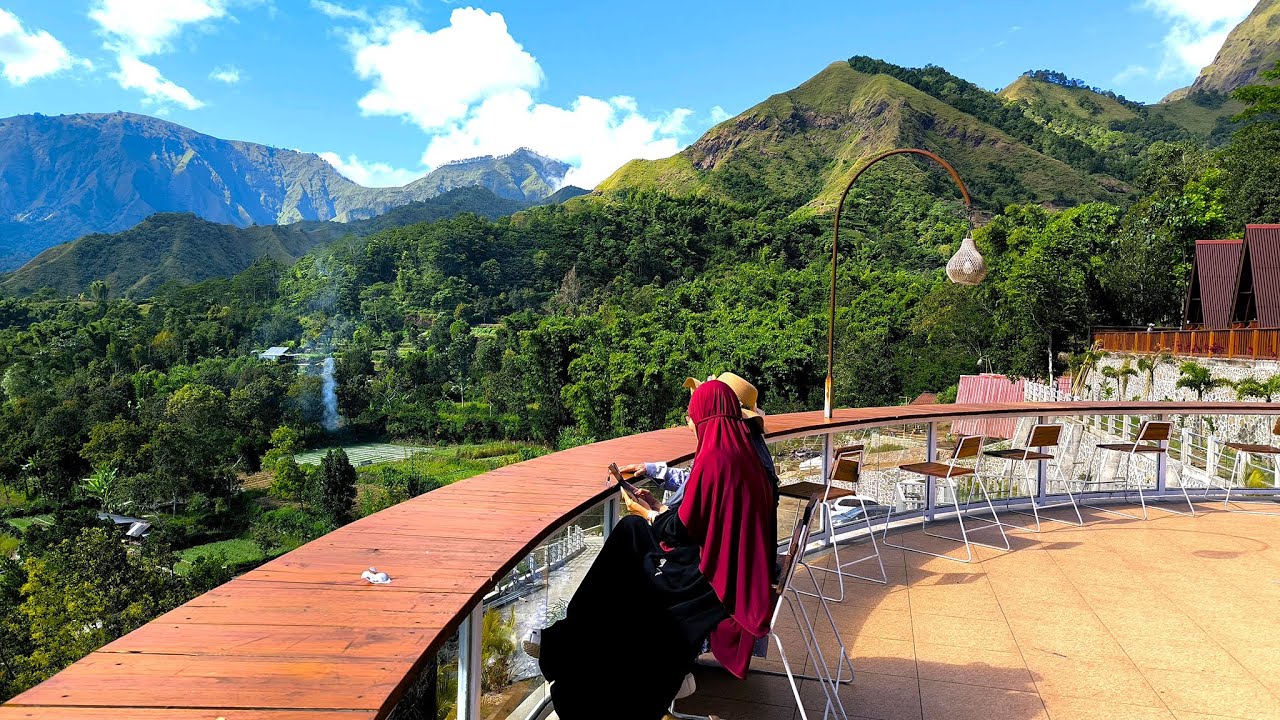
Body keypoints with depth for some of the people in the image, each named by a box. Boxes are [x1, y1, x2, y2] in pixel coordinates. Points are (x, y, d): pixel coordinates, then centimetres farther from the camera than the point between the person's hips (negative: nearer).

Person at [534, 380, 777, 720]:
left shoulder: (714, 458, -22)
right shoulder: (741, 453, 5)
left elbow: (683, 529, -17)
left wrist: (648, 514, 1)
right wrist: (658, 509, 17)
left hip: (713, 575, -9)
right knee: (632, 532, 16)